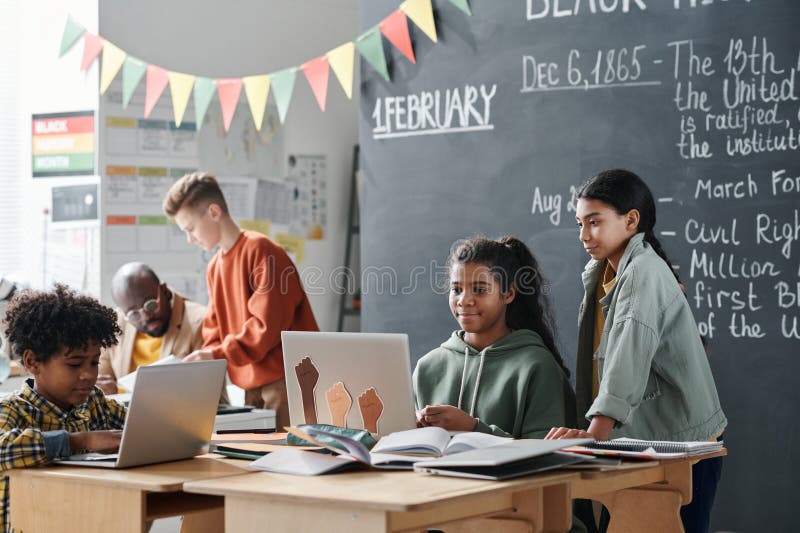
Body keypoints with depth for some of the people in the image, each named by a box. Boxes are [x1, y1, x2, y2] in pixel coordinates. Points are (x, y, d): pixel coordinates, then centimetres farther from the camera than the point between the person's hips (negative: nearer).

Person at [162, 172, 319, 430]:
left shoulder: (260, 251, -12)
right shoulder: (215, 267, 14)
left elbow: (268, 325, -18)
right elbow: (214, 330, 17)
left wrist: (216, 355, -17)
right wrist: (203, 362, -2)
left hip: (286, 381, -8)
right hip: (253, 386, 8)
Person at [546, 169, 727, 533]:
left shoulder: (644, 273, -19)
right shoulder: (601, 274, 11)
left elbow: (631, 354, -33)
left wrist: (598, 430, -41)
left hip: (682, 442, -8)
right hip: (641, 441, 8)